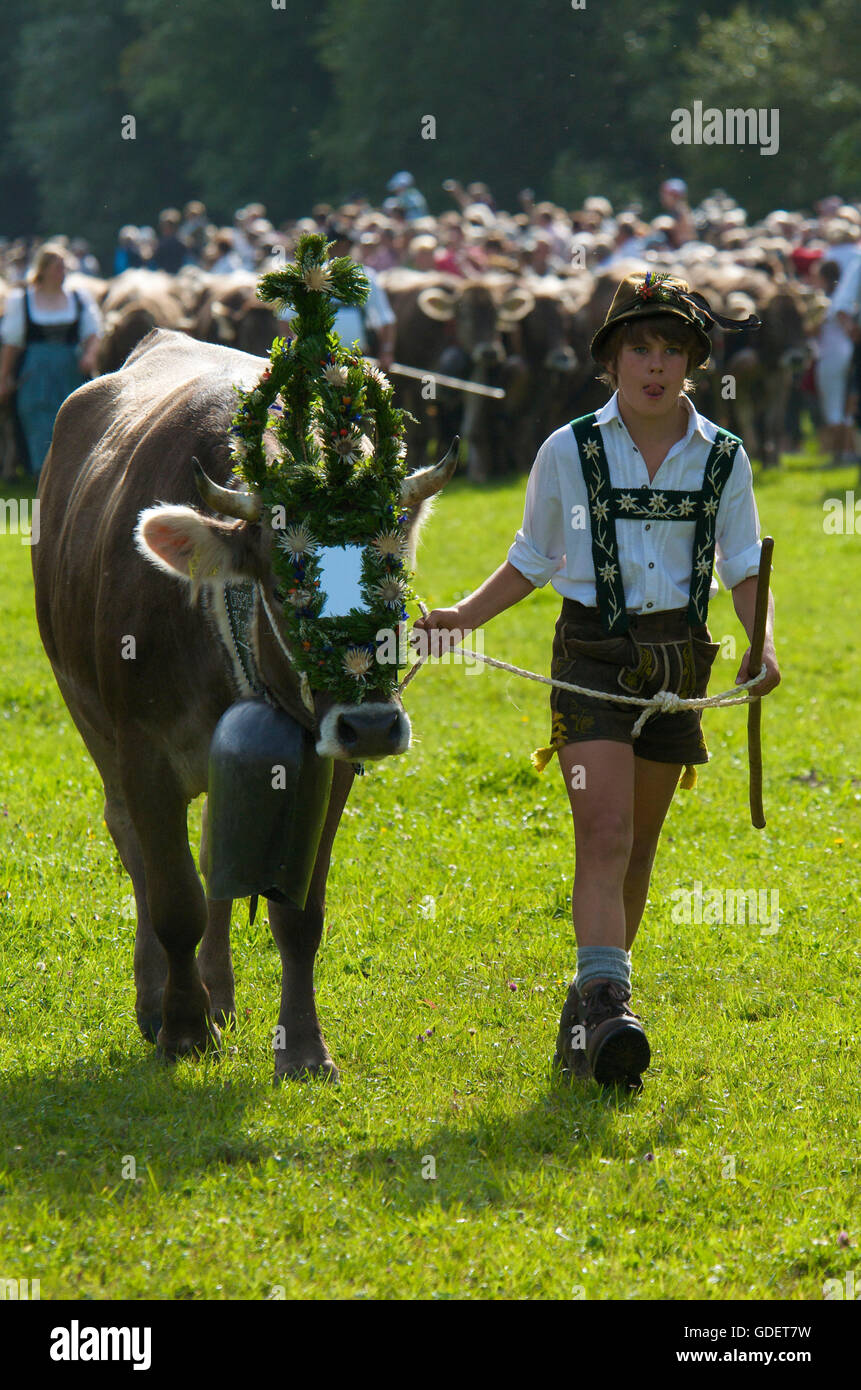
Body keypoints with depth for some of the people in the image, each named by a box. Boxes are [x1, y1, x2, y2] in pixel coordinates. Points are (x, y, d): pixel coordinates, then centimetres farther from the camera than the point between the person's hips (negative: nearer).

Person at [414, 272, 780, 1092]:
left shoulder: (722, 458, 3)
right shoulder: (570, 453, -1)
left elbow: (744, 566, 5)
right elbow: (532, 561, 9)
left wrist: (762, 644, -12)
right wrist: (463, 617, -3)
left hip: (677, 663, 3)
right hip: (592, 655, -3)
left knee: (637, 848, 10)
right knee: (604, 836, -17)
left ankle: (587, 1012, 22)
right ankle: (608, 1008, -27)